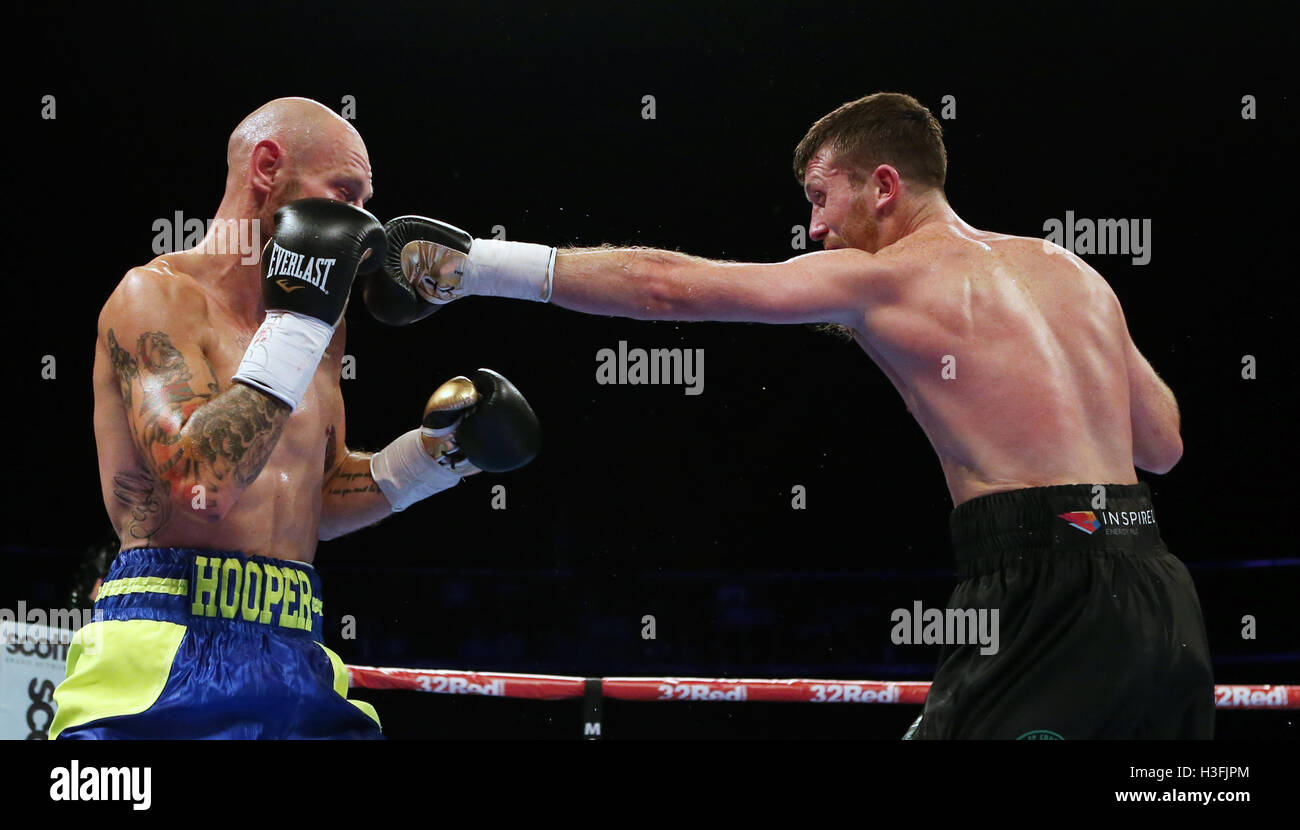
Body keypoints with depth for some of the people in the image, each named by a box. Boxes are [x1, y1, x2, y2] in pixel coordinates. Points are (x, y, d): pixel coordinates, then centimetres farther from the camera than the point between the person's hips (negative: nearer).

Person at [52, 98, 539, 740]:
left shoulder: (318, 326, 17)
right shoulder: (156, 296, -5)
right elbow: (202, 485, -21)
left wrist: (435, 451, 14)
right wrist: (299, 320, -16)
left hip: (294, 658, 7)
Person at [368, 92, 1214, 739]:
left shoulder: (887, 276, 1)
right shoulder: (1073, 273, 20)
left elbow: (665, 285, -1)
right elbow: (1163, 442, 28)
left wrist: (477, 263, 3)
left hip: (1049, 586, -7)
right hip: (1159, 588, 7)